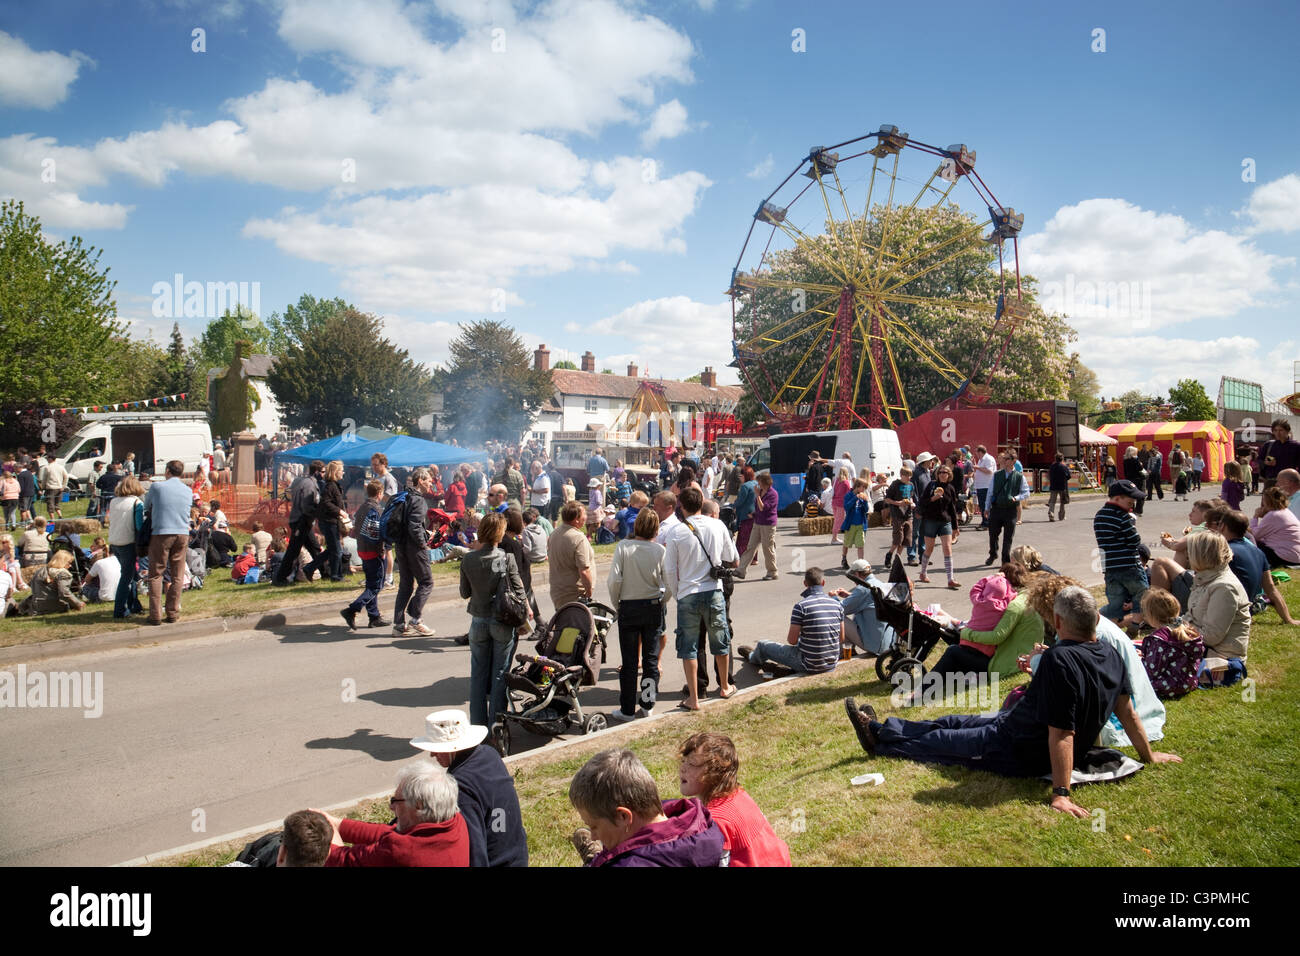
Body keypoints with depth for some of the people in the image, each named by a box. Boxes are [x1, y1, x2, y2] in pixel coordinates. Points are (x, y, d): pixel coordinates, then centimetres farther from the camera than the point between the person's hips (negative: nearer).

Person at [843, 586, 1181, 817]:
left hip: (1021, 753, -8)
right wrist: (1148, 755, 17)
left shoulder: (1059, 659, -34)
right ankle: (881, 729, 36)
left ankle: (879, 737, 31)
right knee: (953, 723, 21)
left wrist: (1061, 793, -32)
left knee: (936, 740, 11)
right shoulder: (1111, 654, -7)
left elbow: (1061, 733, -34)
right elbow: (1127, 711, 2)